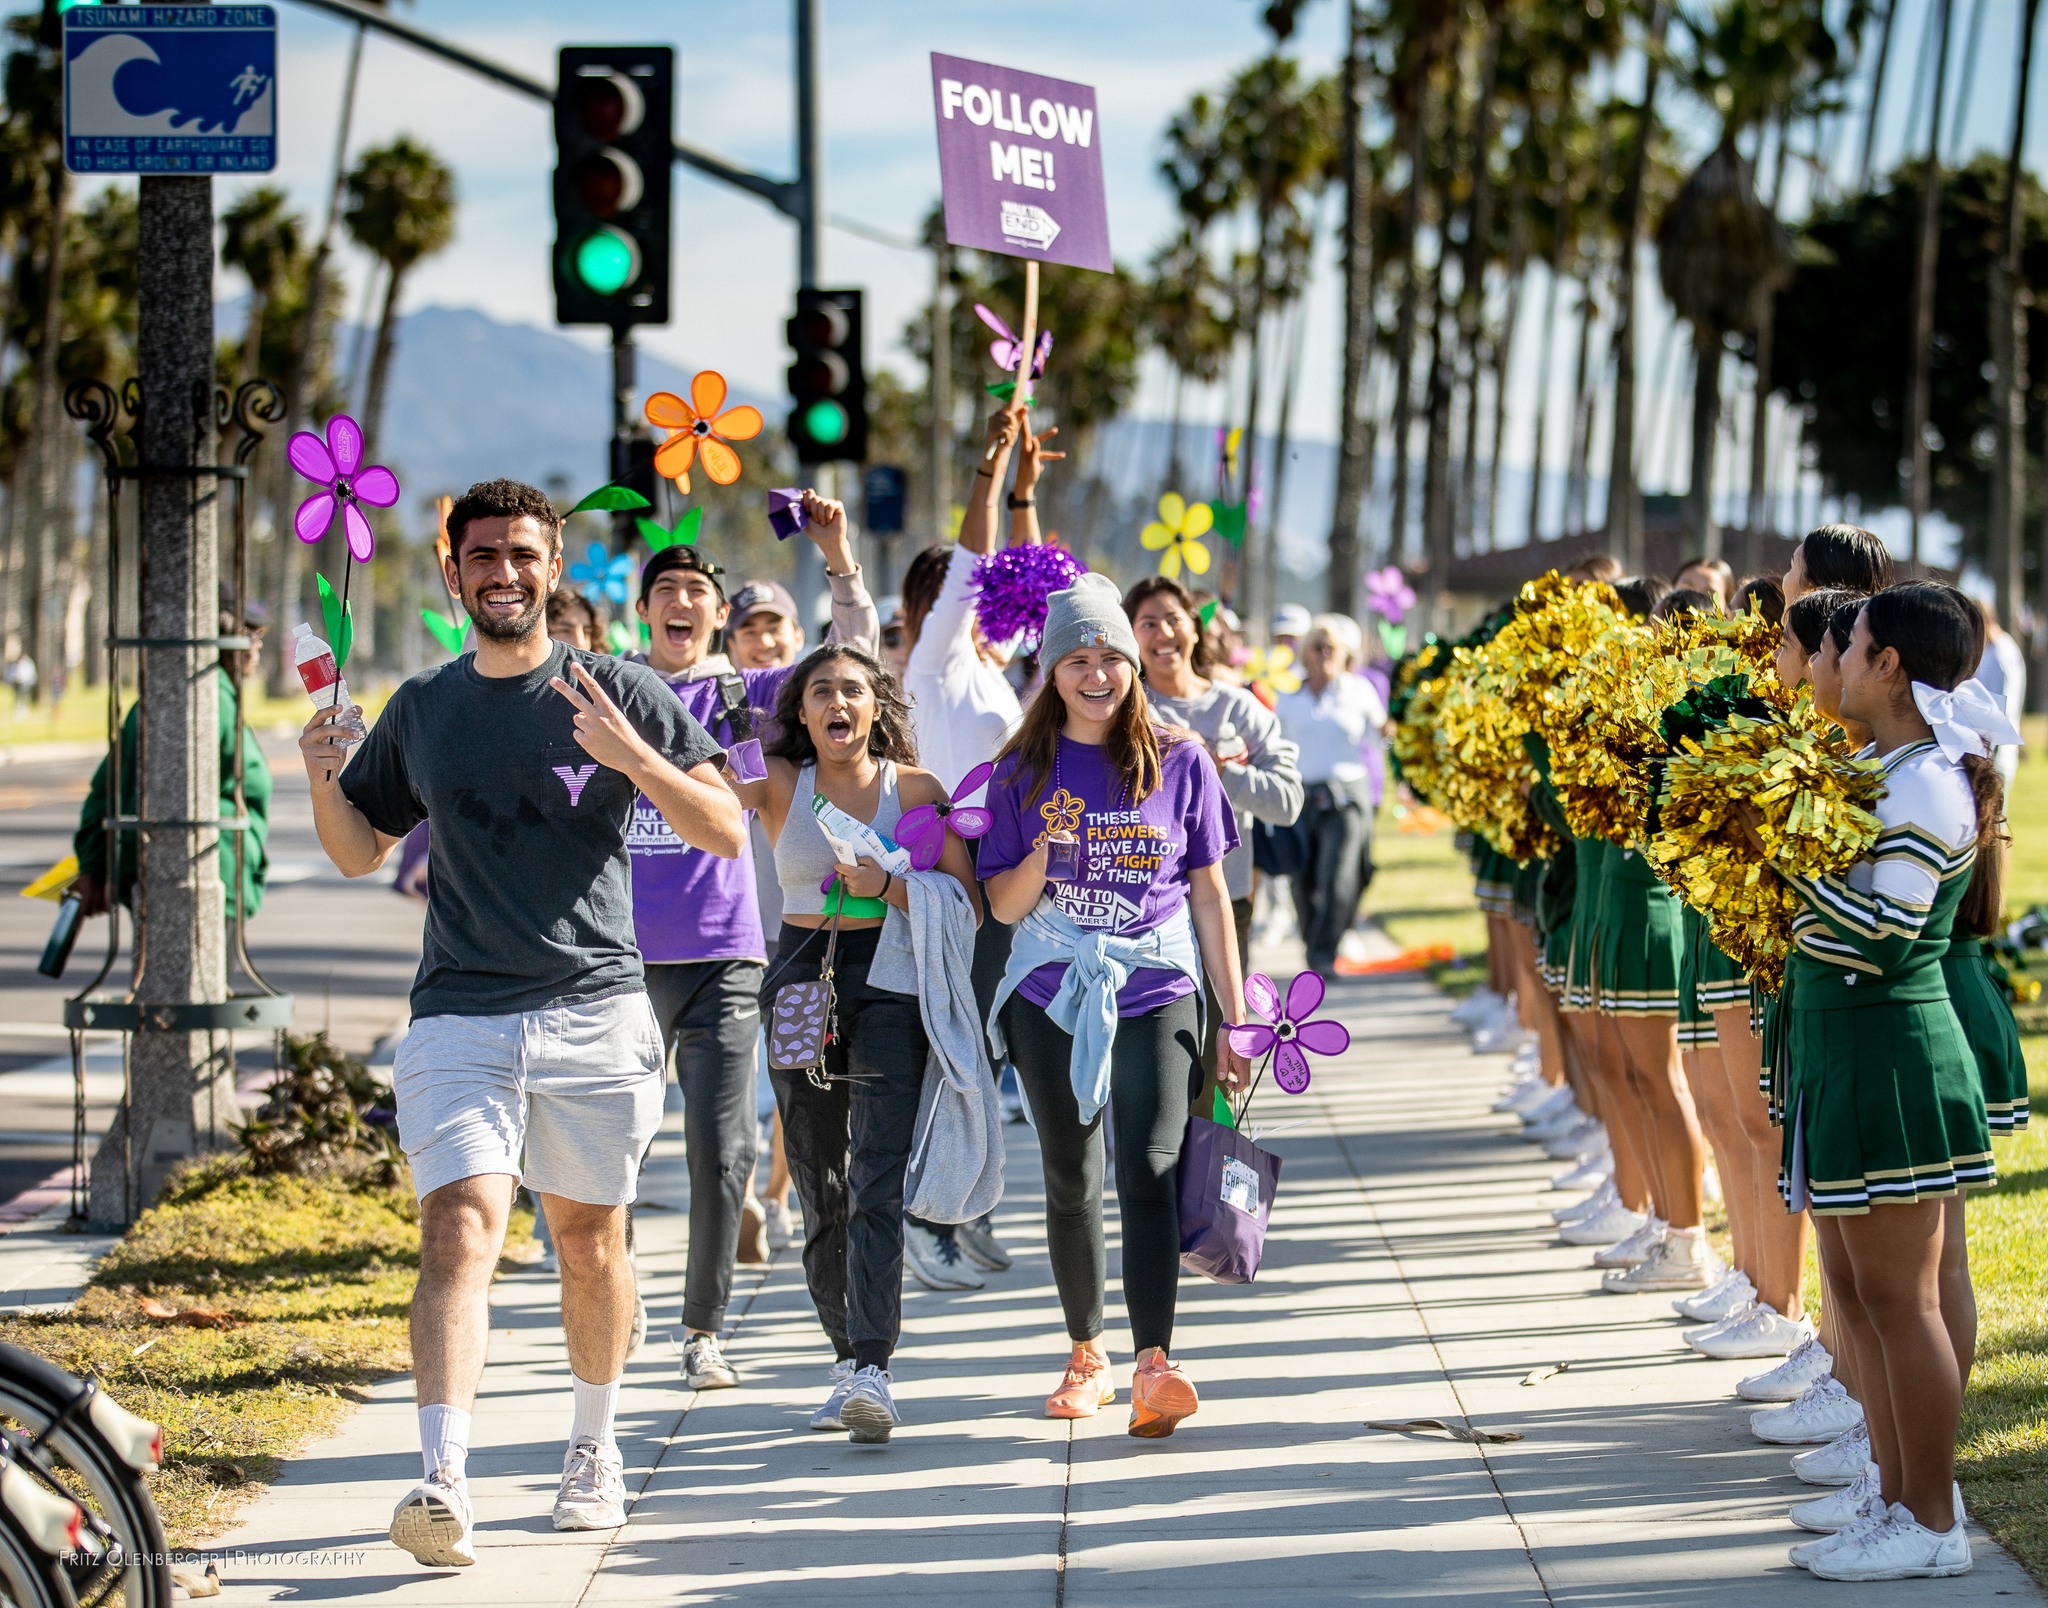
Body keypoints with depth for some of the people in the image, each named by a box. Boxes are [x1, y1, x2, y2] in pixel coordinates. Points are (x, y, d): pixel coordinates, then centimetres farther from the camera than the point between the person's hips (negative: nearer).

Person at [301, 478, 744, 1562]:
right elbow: (359, 854, 22)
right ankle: (443, 1484, -26)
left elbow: (725, 833, -1)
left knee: (589, 1240, 10)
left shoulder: (620, 693, 3)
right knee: (460, 1229, -16)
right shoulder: (420, 709, 12)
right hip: (457, 1017, 1)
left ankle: (593, 1446, 32)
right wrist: (324, 784, 1)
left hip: (594, 1013, -1)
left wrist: (632, 758, -18)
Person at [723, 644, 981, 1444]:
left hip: (890, 987, -3)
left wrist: (886, 885, -14)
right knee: (820, 1190, 7)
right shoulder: (780, 783, 7)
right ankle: (849, 1357, 20)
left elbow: (968, 905, -1)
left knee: (878, 1183, -16)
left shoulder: (914, 789, 2)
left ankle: (873, 1370, -23)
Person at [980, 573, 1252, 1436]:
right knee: (1071, 1182, 9)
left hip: (1157, 994, -2)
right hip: (1053, 994, 2)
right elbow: (1003, 905, 6)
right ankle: (1087, 1357, 26)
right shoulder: (1024, 772, 6)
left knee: (1147, 1169, -18)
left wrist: (1235, 1020, 6)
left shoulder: (1180, 762, 4)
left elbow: (1209, 894, 7)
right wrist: (1042, 861, -16)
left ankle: (1154, 1365, -29)